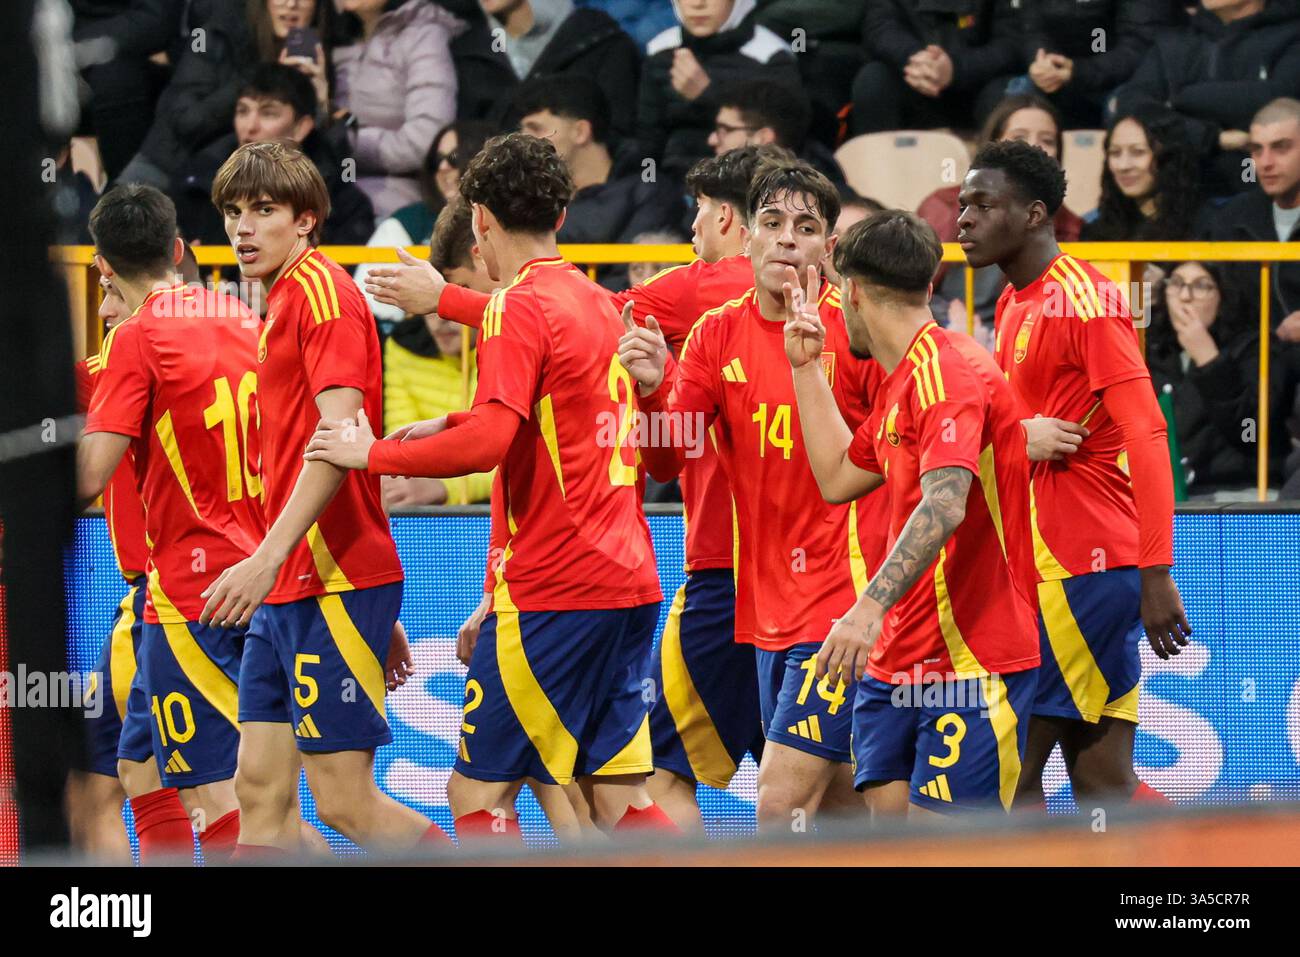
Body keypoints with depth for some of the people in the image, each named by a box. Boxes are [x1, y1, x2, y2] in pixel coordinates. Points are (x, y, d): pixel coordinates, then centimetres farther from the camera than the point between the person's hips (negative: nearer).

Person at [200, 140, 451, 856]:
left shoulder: (319, 287, -9)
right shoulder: (279, 305, 20)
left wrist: (268, 558, -27)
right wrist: (381, 616, 23)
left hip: (333, 584, -9)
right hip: (286, 593, 9)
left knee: (347, 804, -9)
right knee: (261, 795, 4)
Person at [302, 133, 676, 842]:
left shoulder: (518, 308, -10)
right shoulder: (598, 304, 16)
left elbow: (491, 440, -23)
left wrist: (374, 454, -13)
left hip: (553, 591, -8)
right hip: (628, 581, 8)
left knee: (479, 795, -4)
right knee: (620, 801, 8)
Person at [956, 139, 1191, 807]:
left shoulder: (1086, 300, -13)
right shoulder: (1014, 302, 15)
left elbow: (1147, 435, -19)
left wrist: (1155, 573, -23)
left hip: (1083, 570, -9)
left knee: (1007, 780, -11)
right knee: (1101, 786, 7)